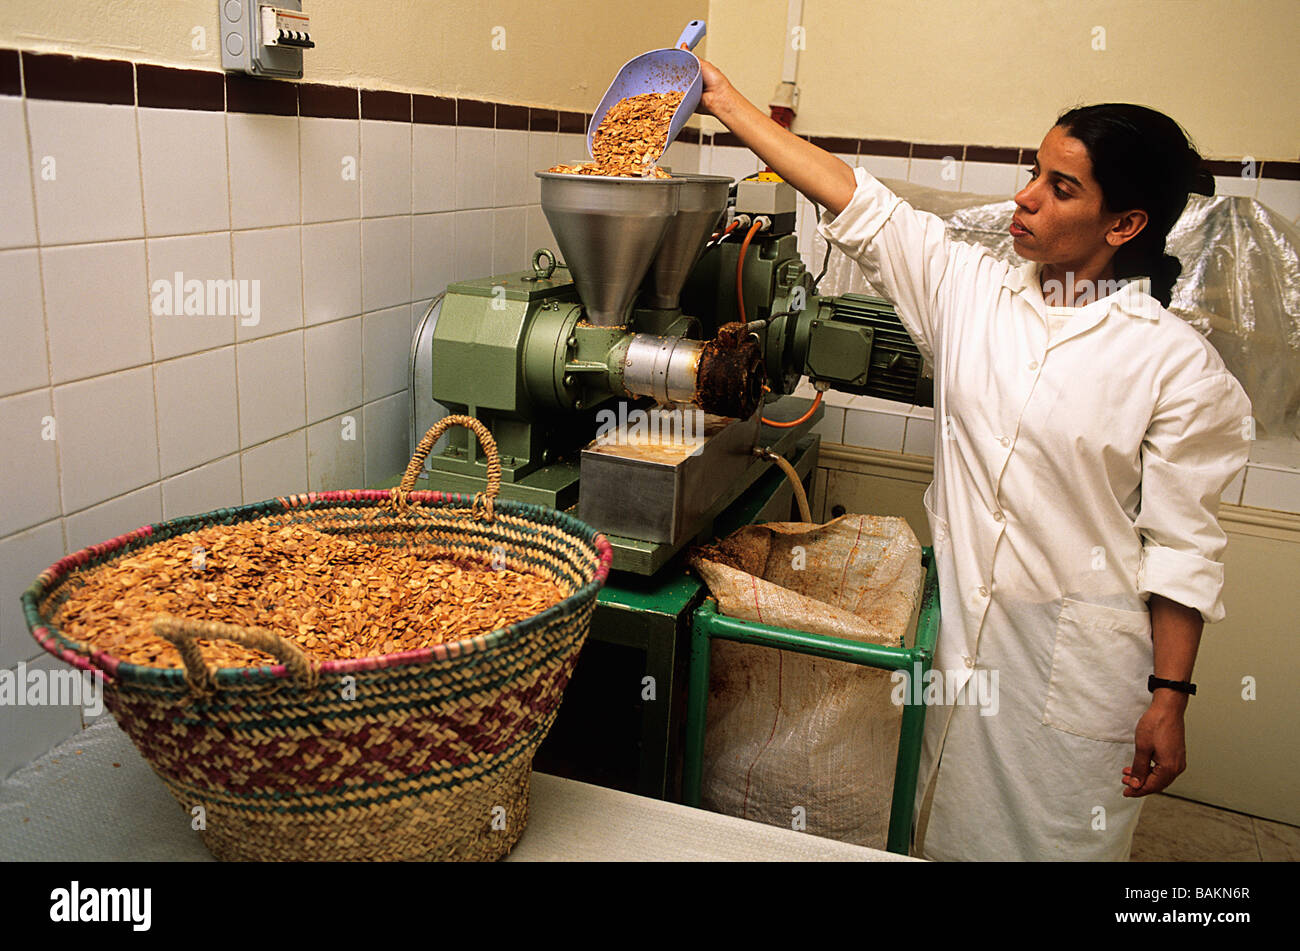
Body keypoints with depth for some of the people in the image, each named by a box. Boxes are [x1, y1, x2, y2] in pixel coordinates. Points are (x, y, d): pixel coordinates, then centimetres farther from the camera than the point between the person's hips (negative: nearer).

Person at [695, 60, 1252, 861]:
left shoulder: (1179, 366, -10)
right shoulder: (973, 290, 0)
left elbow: (1182, 546, -8)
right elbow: (859, 204, 1)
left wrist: (1169, 699, -7)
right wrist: (727, 101, 2)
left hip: (1078, 666, -3)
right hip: (961, 630, 4)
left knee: (1055, 836, 12)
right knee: (945, 826, 18)